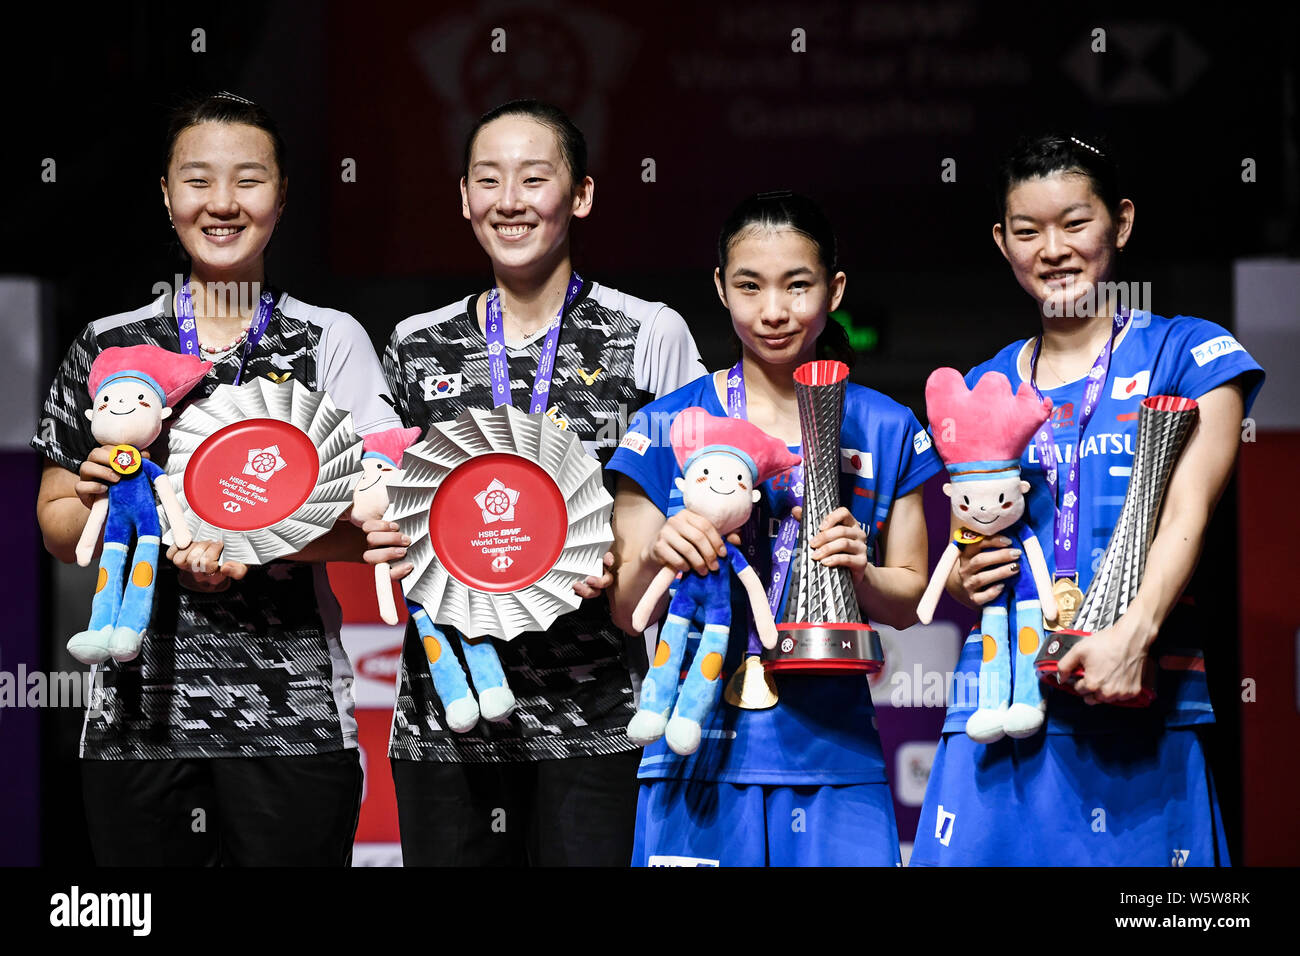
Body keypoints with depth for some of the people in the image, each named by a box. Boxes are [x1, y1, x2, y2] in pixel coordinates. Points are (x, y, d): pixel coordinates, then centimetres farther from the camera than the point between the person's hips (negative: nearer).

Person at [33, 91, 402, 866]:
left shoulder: (331, 342, 4)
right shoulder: (109, 345, 10)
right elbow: (58, 525, 14)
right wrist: (101, 506, -9)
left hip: (294, 716, -2)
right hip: (140, 714, 2)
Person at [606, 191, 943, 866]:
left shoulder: (886, 431, 7)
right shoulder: (667, 426, 2)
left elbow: (908, 602, 10)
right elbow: (626, 612, 2)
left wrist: (859, 572, -11)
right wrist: (654, 558, -19)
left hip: (834, 757, 1)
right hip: (702, 756, -1)